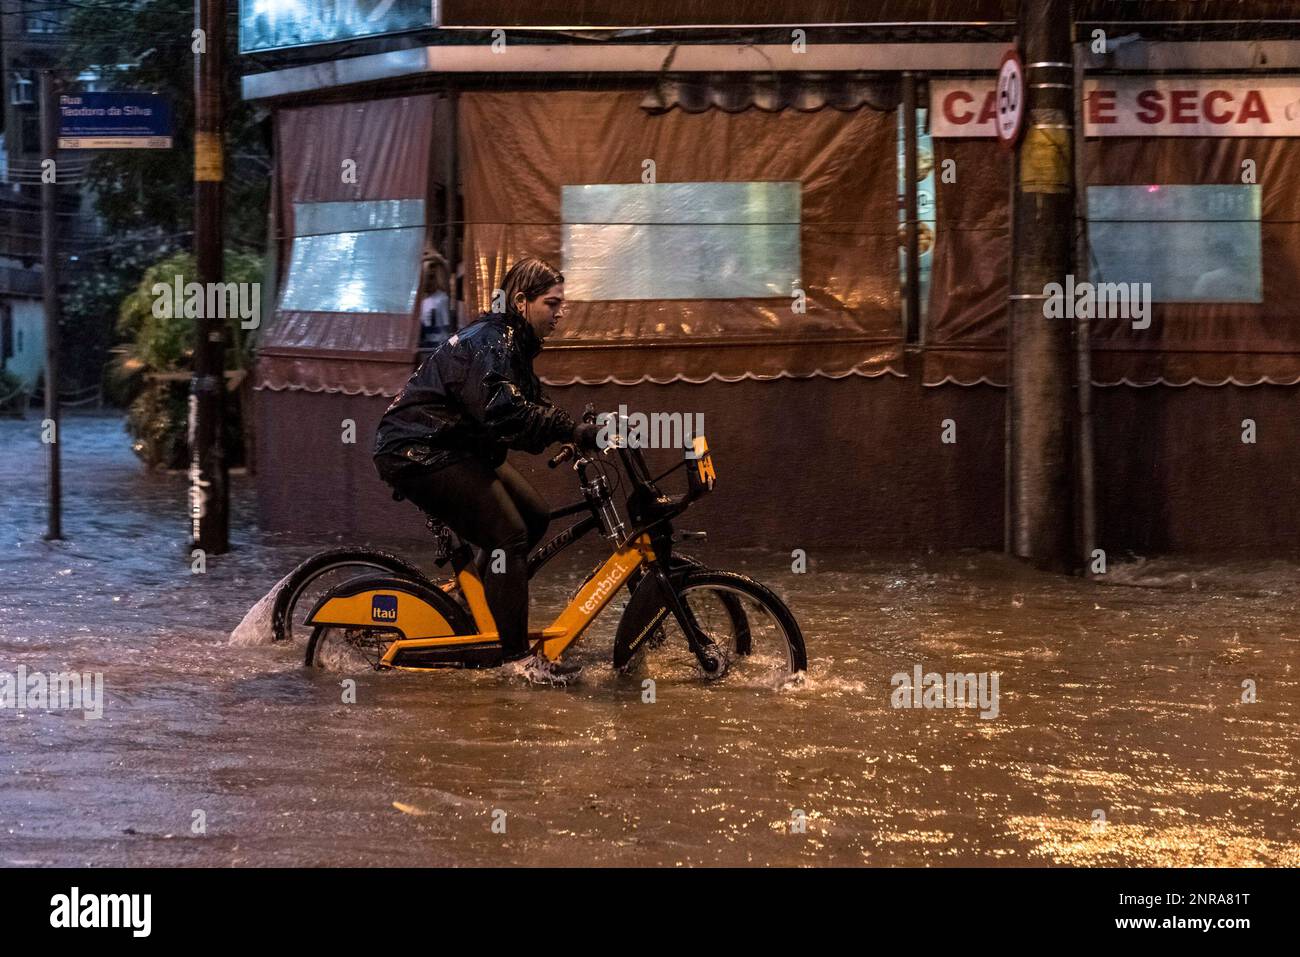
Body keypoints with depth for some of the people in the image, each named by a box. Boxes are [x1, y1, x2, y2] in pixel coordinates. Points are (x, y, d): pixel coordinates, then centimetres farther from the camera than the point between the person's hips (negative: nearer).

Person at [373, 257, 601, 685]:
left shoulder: (513, 344, 13)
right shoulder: (488, 345, -20)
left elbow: (534, 407, 11)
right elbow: (506, 413, -35)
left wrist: (586, 431, -6)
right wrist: (576, 433, -37)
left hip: (457, 447, 11)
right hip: (417, 453, -11)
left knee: (534, 516, 5)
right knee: (509, 534, -16)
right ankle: (518, 657, -12)